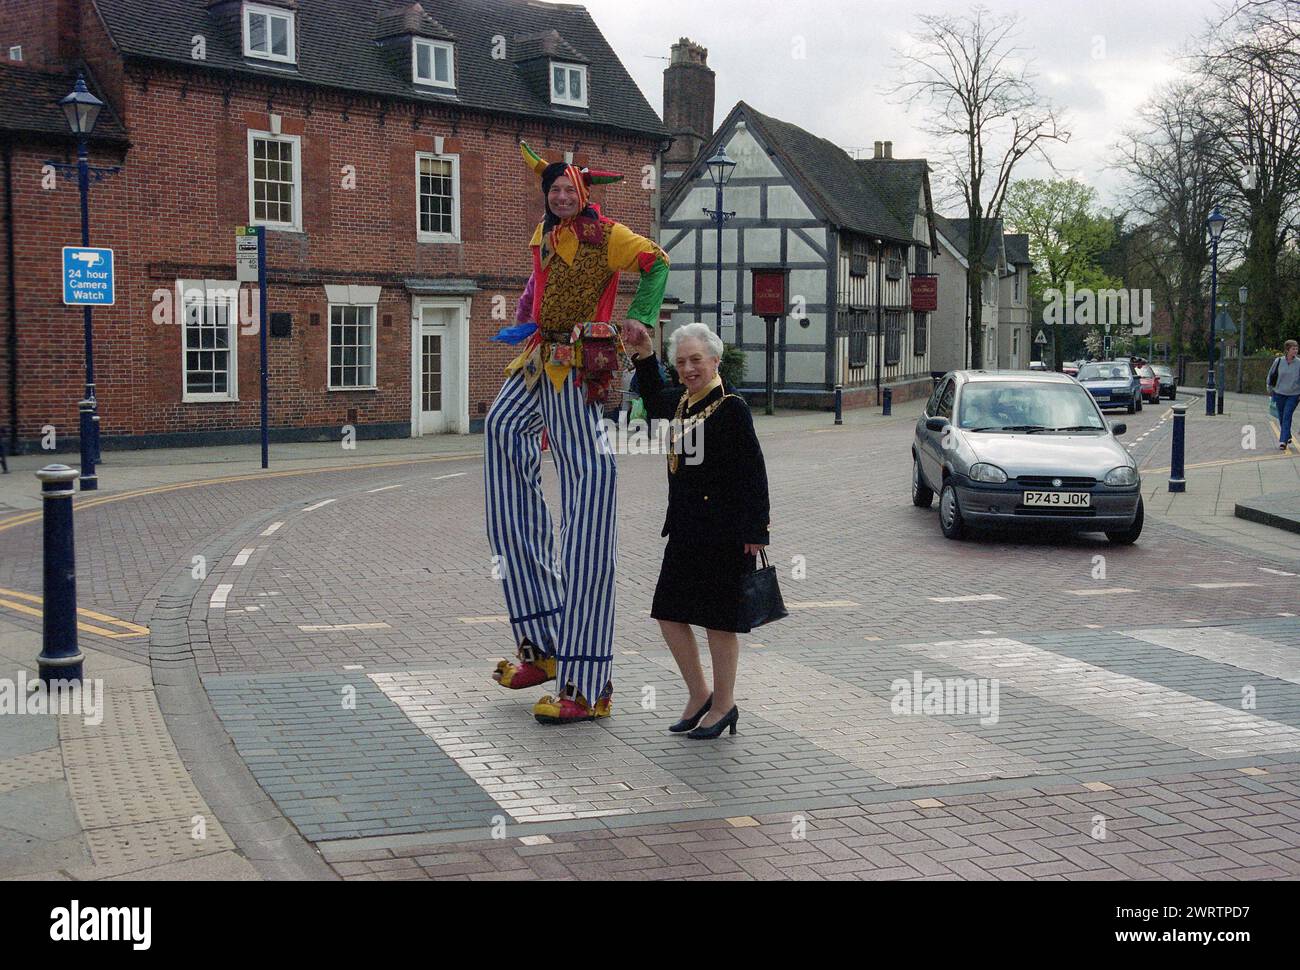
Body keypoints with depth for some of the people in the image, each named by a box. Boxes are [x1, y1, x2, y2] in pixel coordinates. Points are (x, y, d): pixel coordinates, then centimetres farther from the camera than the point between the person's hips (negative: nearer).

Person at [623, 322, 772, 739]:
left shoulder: (731, 407, -14)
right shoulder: (681, 400, 9)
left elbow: (754, 472, -15)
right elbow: (655, 400, 34)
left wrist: (755, 531, -17)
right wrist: (644, 357, 21)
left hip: (724, 530, -8)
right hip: (685, 528, 8)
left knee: (718, 618, 2)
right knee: (669, 611, 10)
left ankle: (723, 705, 18)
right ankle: (698, 696, 25)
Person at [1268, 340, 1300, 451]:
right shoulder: (1278, 361, -6)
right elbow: (1271, 375, 7)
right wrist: (1270, 389, 12)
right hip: (1279, 394, 2)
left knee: (1287, 417, -8)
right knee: (1281, 417, 12)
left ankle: (1283, 441, -7)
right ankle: (1288, 436, 33)